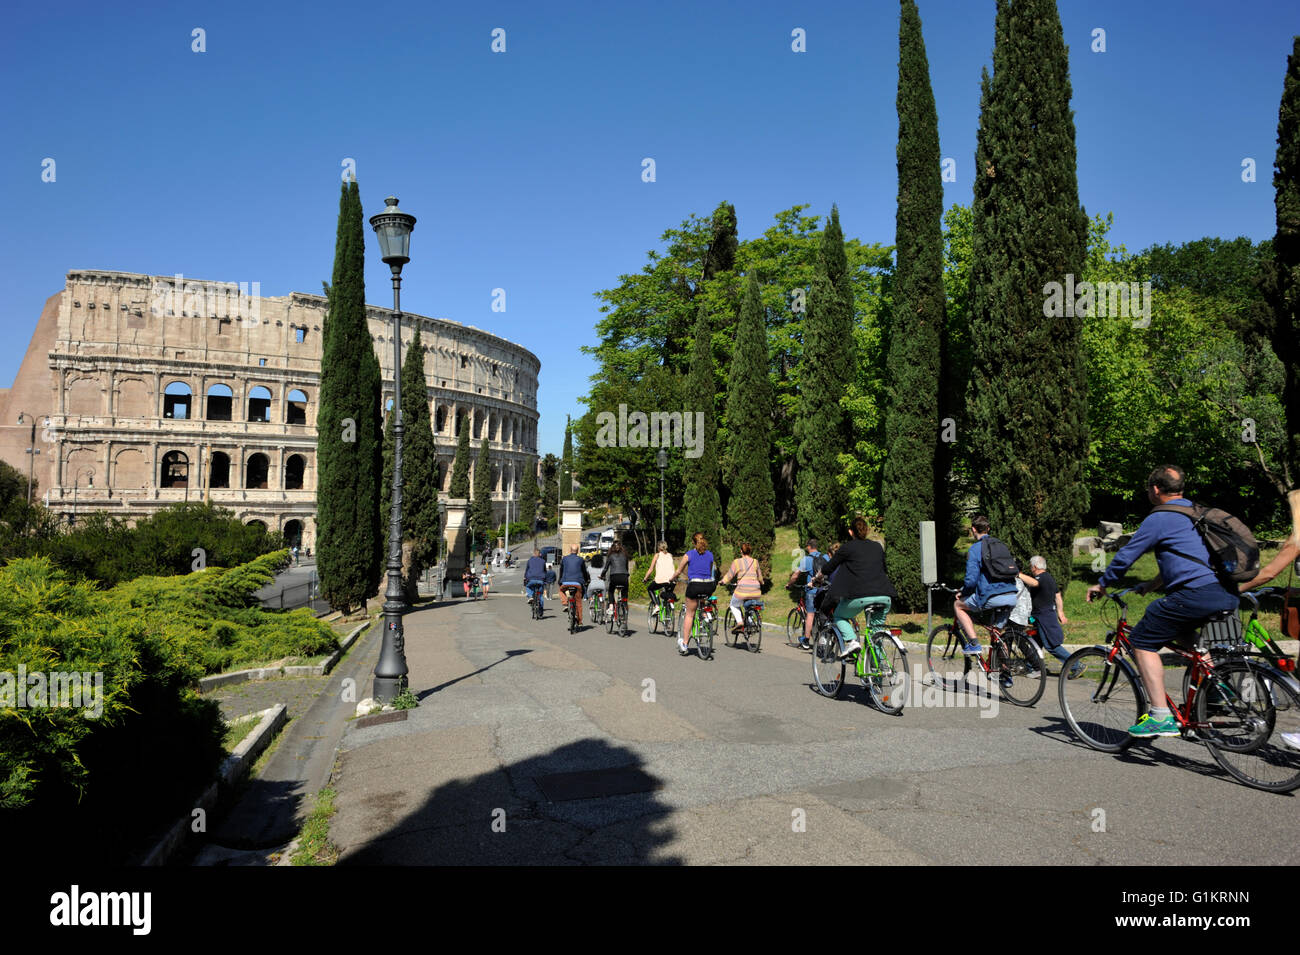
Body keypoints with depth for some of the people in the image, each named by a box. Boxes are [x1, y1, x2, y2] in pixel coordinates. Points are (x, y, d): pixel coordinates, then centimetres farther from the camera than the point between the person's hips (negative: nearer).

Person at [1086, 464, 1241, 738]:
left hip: (1195, 594, -9)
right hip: (1228, 596, 9)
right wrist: (1152, 585, 42)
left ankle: (1161, 717, -5)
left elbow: (1125, 556, -1)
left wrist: (1101, 584, 14)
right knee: (1191, 642, 34)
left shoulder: (1159, 519, -3)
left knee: (1142, 642, 1)